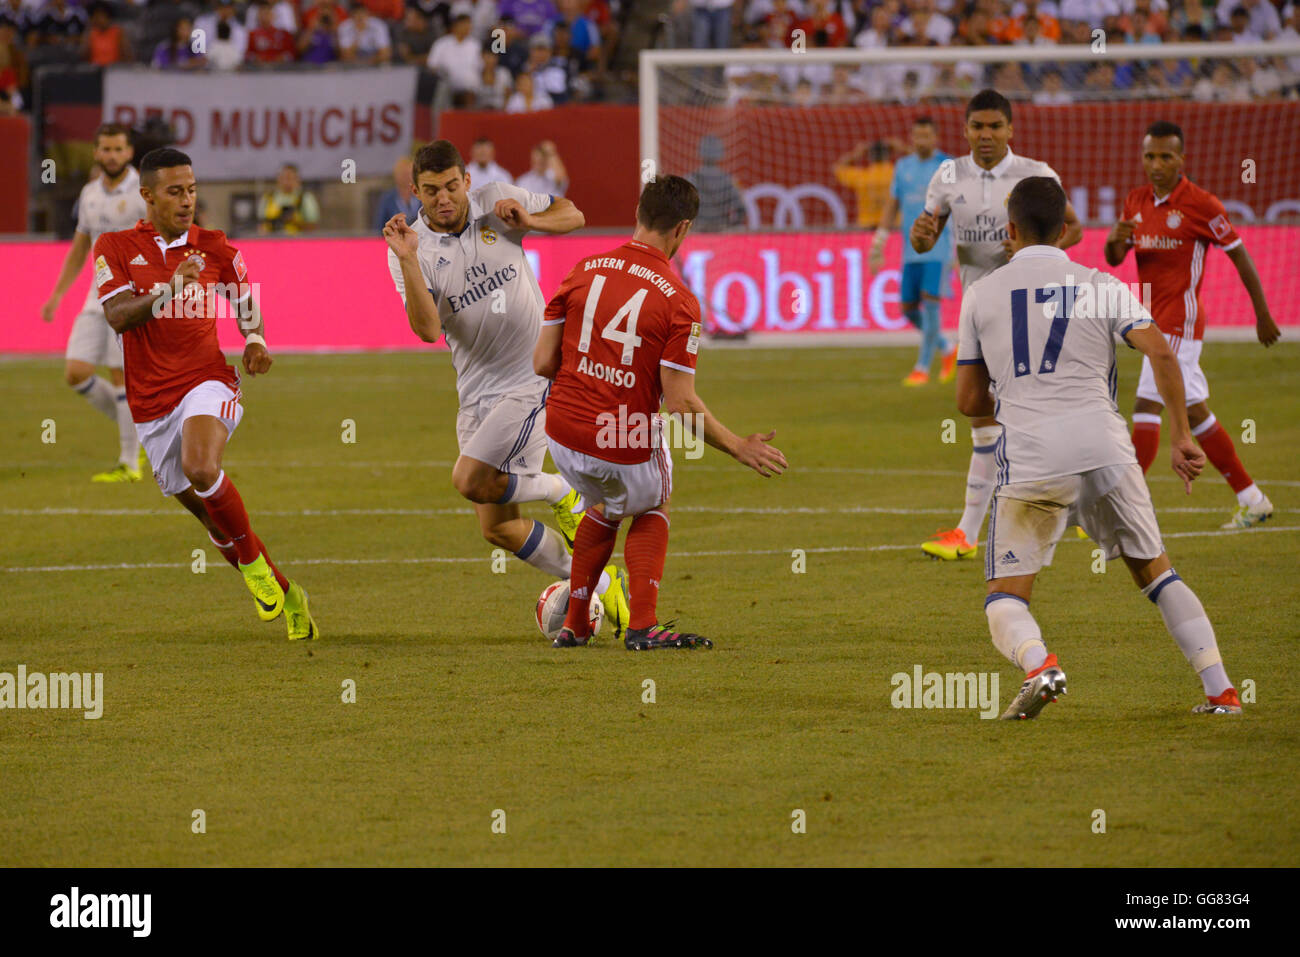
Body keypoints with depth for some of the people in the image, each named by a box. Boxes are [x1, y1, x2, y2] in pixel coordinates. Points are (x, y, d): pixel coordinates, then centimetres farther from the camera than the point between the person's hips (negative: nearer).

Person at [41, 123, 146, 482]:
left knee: (122, 376, -7)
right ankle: (139, 428, 16)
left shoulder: (146, 192, -9)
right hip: (98, 299, 6)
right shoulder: (90, 194, 12)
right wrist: (57, 295, 17)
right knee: (76, 374, -2)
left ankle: (129, 464, 3)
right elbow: (79, 249, 22)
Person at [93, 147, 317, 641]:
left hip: (207, 381, -2)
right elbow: (117, 316, -12)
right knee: (204, 509, 8)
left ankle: (252, 561, -10)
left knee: (201, 469, -32)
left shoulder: (213, 247, 5)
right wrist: (169, 290, -25)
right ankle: (286, 596, 25)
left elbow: (247, 304, 19)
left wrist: (256, 341, -2)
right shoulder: (115, 248, 1)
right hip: (151, 403, 2)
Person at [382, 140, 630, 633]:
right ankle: (597, 582, 18)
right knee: (497, 528, 2)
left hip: (534, 376, -4)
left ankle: (561, 492, 2)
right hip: (477, 394, 4)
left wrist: (528, 219, -11)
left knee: (470, 480, -23)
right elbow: (427, 329, -18)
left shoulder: (495, 203, -3)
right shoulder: (413, 248, -5)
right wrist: (407, 260, -30)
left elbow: (572, 215, 10)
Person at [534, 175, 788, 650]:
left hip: (562, 432, 4)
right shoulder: (679, 302, -13)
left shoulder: (584, 270, -1)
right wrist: (739, 449, -4)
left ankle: (574, 625, 35)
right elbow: (681, 405, -15)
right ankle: (643, 625, 15)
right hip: (627, 445, -4)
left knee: (605, 508, 34)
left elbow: (543, 363, 1)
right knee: (651, 509, 29)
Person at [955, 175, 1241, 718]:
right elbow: (1160, 352, -2)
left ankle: (1038, 666, -28)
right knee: (1156, 574, 19)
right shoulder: (1101, 286, 12)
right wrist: (1182, 436, 3)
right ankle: (1220, 689, 10)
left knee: (1005, 598, 4)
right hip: (1105, 446, 2)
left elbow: (969, 402, 16)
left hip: (1029, 457, -2)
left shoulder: (980, 296, 13)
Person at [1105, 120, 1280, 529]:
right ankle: (1251, 499, 21)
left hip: (1179, 321, -8)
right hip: (1156, 322, 8)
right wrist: (1115, 239, -15)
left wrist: (1263, 316, -4)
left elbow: (1239, 255, -6)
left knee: (1147, 408, -13)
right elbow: (1114, 258, 10)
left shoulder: (1201, 204, -11)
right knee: (1194, 412, 12)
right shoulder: (1136, 202, 10)